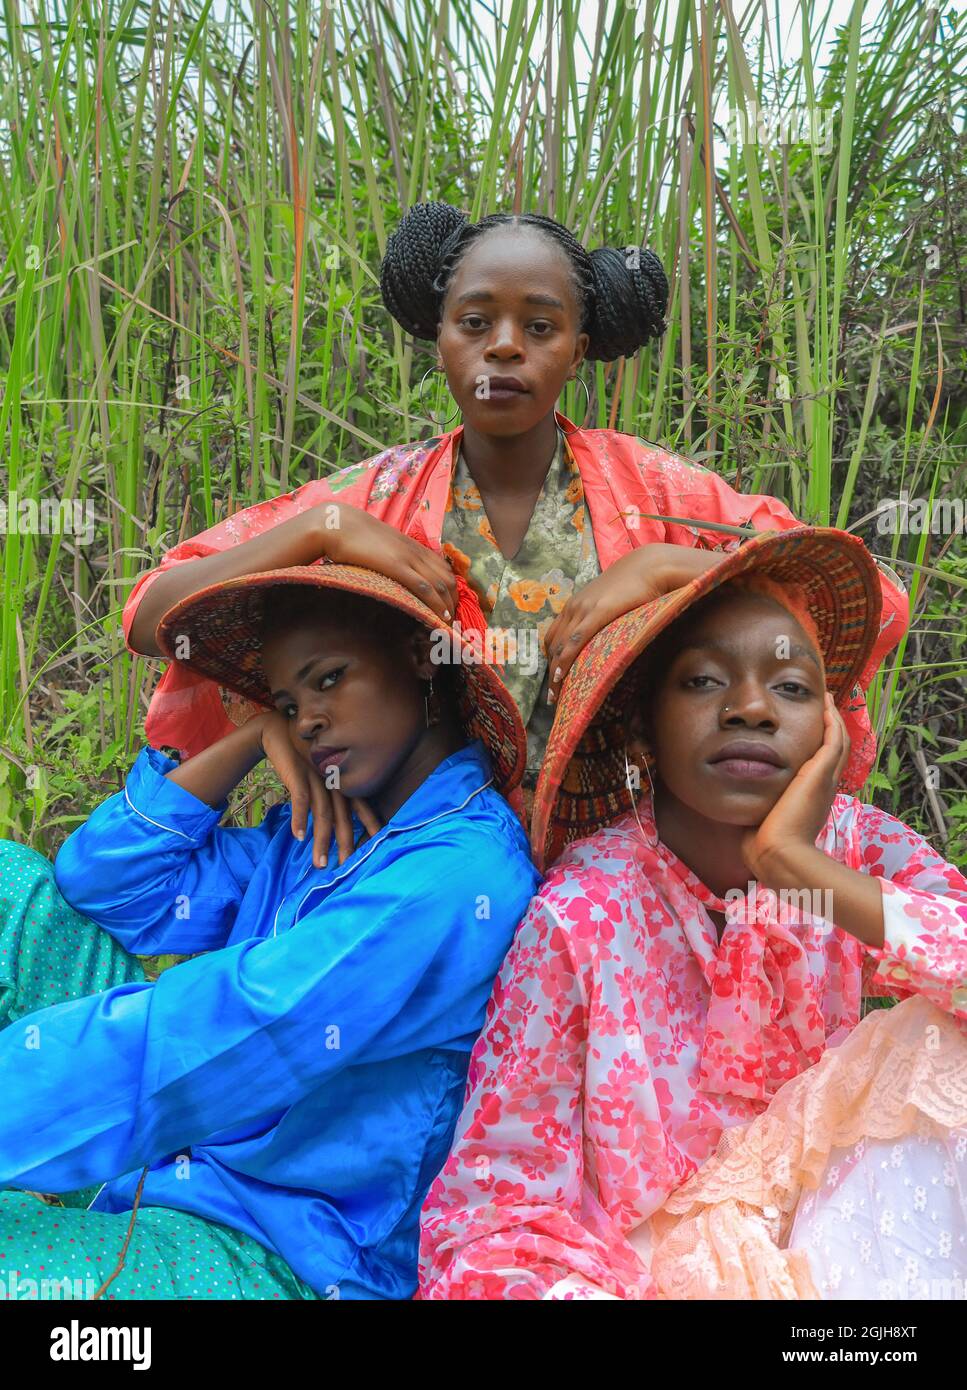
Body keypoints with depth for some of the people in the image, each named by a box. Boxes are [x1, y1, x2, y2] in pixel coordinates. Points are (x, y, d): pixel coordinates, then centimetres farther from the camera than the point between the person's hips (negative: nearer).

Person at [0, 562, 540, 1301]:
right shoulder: (319, 832, 7)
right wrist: (255, 738, -2)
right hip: (163, 1174, 9)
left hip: (275, 1252, -8)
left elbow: (197, 1042, -29)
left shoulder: (462, 872, -21)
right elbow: (110, 880, 6)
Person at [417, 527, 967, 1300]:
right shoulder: (581, 913, -19)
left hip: (827, 1247, 4)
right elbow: (487, 1213, -17)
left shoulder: (858, 848, -8)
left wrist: (798, 867, -30)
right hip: (628, 1268, -4)